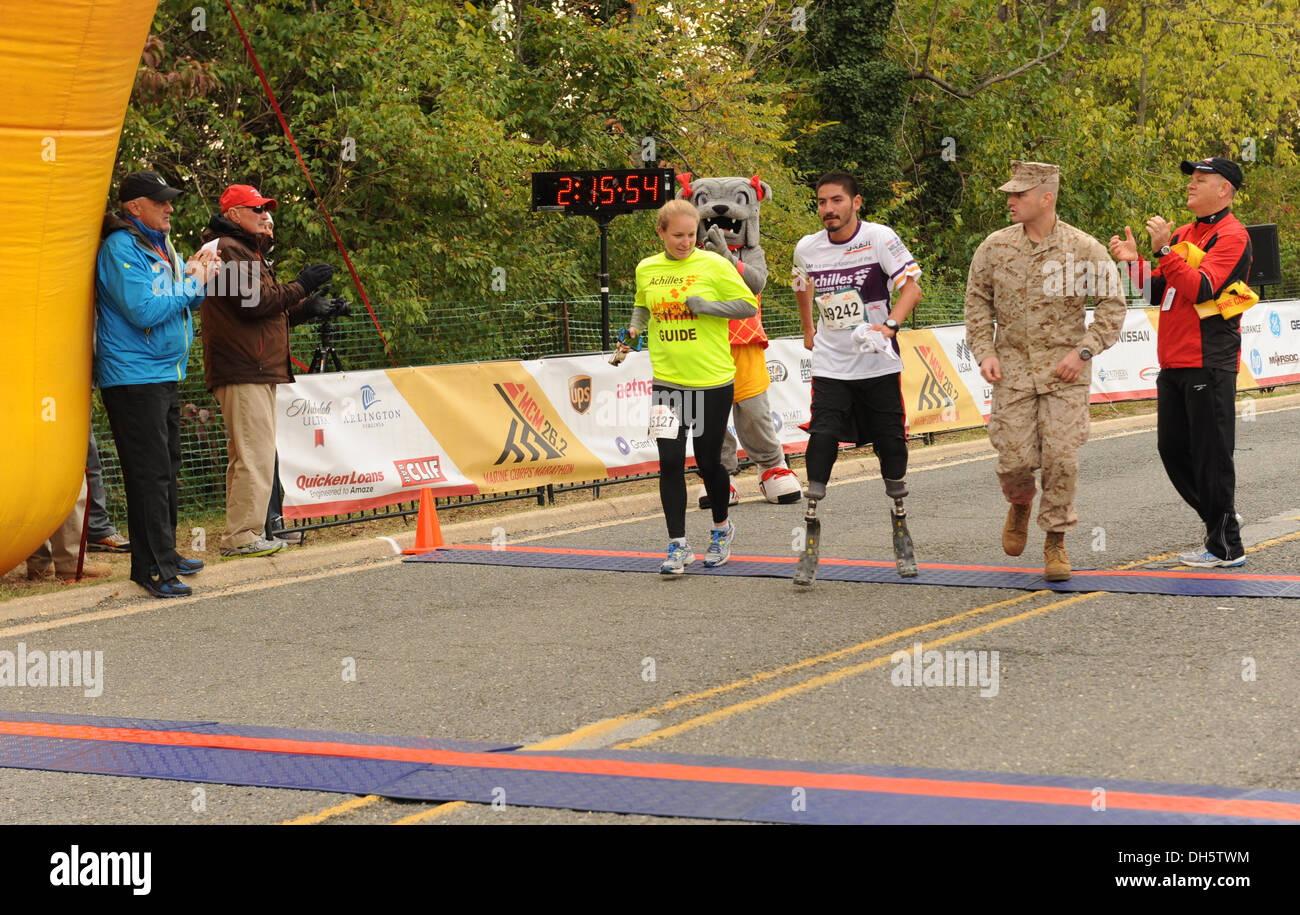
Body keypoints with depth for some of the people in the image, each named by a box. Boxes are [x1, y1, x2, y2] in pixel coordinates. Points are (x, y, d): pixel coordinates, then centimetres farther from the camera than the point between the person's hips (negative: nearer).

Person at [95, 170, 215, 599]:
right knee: (149, 472, -10)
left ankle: (165, 553, 28)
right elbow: (144, 310, -25)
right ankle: (152, 567, -8)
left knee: (167, 467, 17)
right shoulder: (122, 248, -16)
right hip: (134, 377, -10)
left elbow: (180, 302, 22)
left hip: (164, 375, 10)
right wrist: (192, 283, -16)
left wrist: (195, 276, 2)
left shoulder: (159, 245, 15)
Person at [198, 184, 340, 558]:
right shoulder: (227, 249, -9)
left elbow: (269, 310, 28)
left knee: (250, 455, 12)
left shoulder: (247, 251, 26)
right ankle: (241, 537, -12)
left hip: (259, 371, 11)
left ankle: (245, 533, 16)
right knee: (254, 455, -13)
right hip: (243, 372, -11)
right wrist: (300, 286, -10)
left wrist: (307, 309, 17)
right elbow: (253, 302, -19)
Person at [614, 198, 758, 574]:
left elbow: (749, 305, -5)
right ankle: (678, 546, 2)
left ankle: (721, 528, 32)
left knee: (708, 461, 6)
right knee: (670, 461, -6)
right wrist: (634, 330, 6)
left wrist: (705, 305, -16)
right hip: (666, 380, 2)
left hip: (712, 380, -2)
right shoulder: (646, 270, 6)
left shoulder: (713, 265, -6)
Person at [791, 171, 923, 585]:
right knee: (822, 438, -14)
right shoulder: (807, 247, 2)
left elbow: (911, 286, -18)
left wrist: (888, 325, -32)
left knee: (890, 443, 3)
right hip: (830, 365, 2)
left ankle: (900, 532, 24)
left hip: (878, 364, -1)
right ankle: (810, 542, -10)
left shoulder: (880, 238, -10)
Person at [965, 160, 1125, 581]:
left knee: (1061, 458, -7)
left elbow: (1112, 305, 1)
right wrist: (985, 353, -1)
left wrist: (1083, 350, -10)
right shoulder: (994, 248, 2)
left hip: (1064, 371, -1)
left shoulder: (1084, 249, -4)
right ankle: (1020, 503, 32)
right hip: (1013, 368, 2)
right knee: (1015, 458, -4)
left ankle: (1056, 542, 10)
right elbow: (976, 304, 12)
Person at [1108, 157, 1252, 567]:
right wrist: (1135, 261, 3)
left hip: (1209, 364, -9)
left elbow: (1200, 289, -20)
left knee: (1211, 455, -6)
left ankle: (1226, 548, 1)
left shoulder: (1231, 236, -8)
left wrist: (1164, 250, -23)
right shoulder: (1183, 234, 18)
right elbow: (1159, 293, 19)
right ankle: (1221, 520, 27)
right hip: (1174, 363, 9)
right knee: (1173, 448, 12)